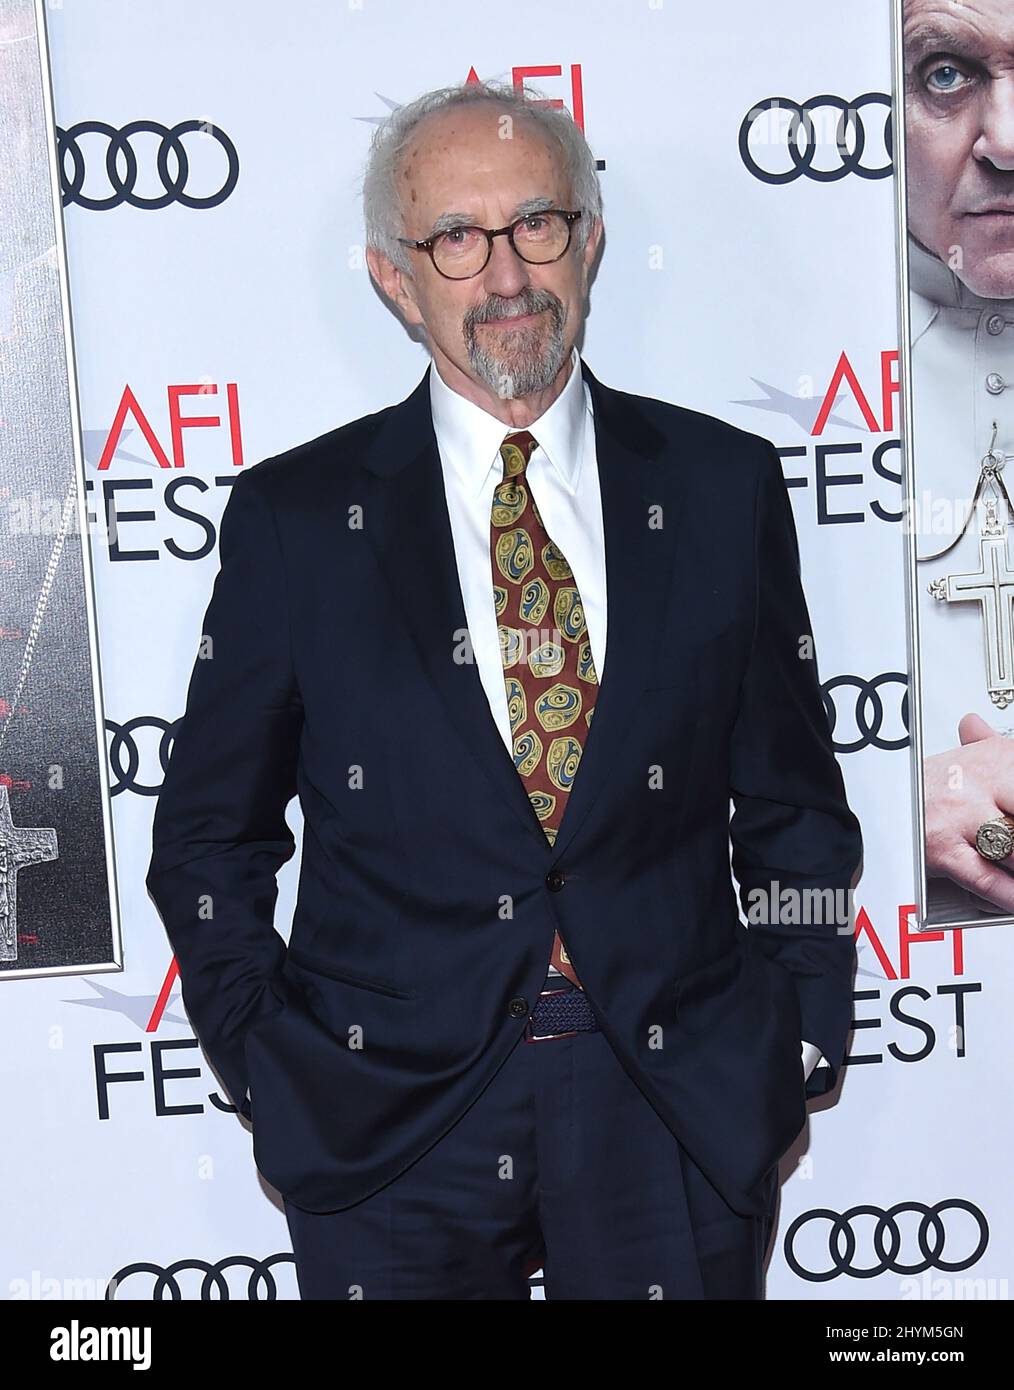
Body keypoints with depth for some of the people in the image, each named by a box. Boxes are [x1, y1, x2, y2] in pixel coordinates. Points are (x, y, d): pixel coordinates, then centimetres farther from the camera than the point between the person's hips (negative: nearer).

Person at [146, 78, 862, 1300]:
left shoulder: (725, 484, 0)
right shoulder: (293, 515, -4)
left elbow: (793, 807, 5)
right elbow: (210, 840, 3)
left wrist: (800, 1045, 1)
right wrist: (274, 1079, -2)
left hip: (679, 1107, 1)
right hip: (388, 1128, 0)